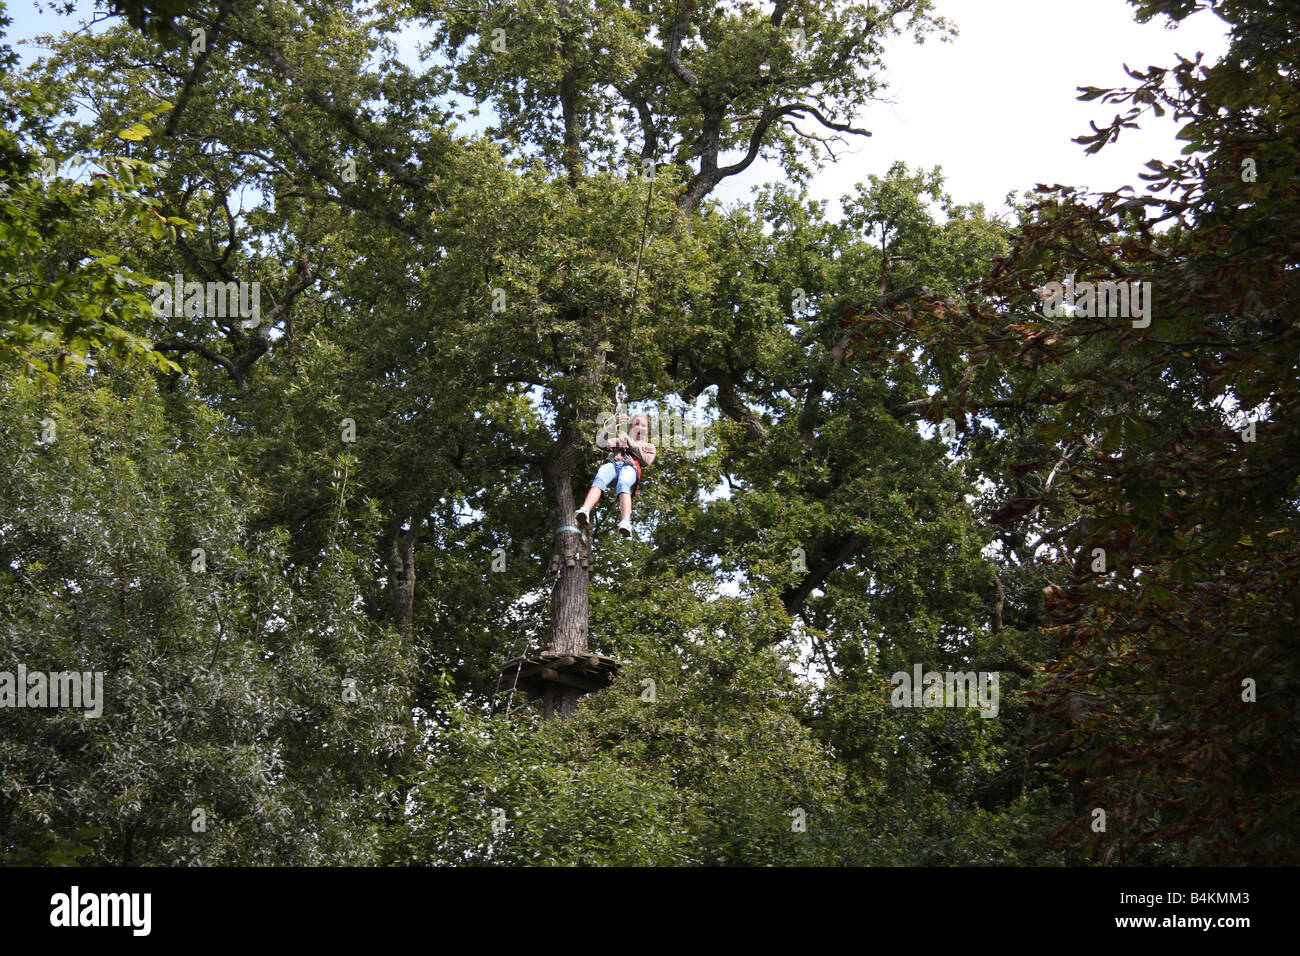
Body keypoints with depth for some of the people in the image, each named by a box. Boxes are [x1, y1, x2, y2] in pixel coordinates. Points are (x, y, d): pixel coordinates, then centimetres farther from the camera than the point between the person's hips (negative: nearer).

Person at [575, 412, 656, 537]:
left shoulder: (648, 447, 38)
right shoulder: (618, 440, 43)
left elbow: (646, 461, 16)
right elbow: (600, 442, 25)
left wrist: (630, 443, 10)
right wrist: (614, 424, 18)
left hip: (630, 467, -2)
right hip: (611, 464, 2)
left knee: (623, 485, -39)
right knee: (599, 480, -36)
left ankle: (625, 524, -62)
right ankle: (584, 512, -62)